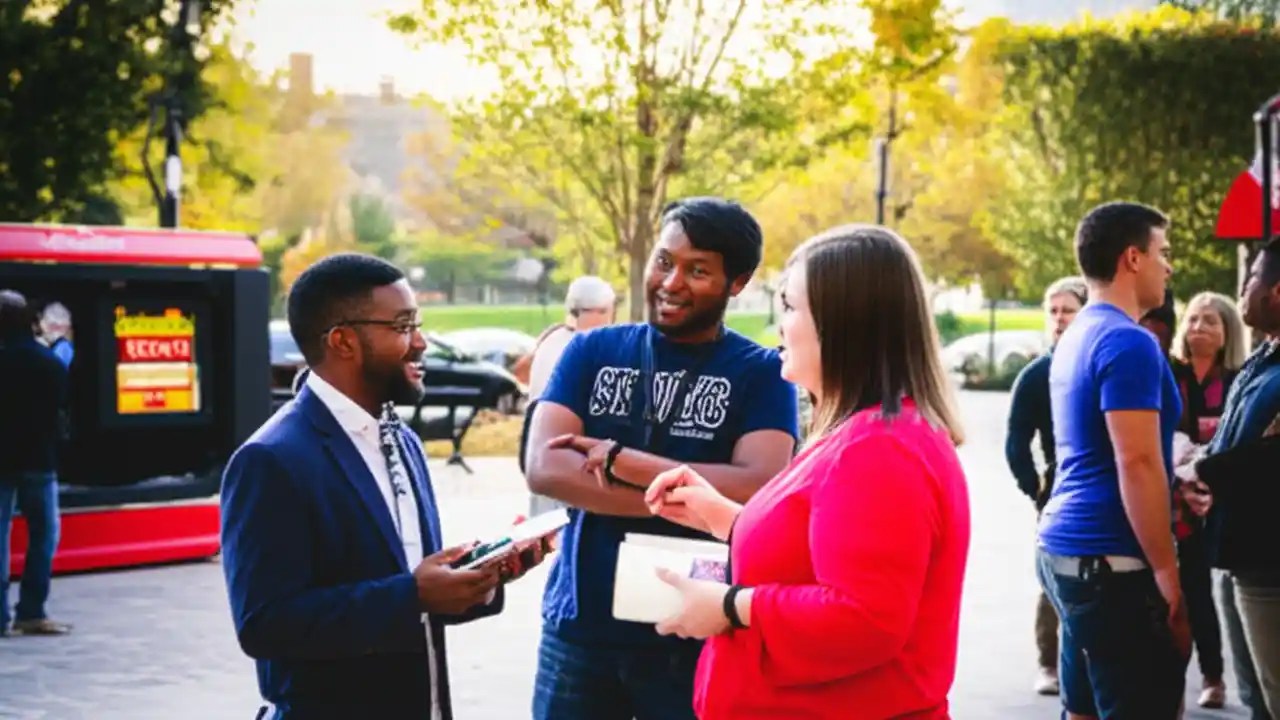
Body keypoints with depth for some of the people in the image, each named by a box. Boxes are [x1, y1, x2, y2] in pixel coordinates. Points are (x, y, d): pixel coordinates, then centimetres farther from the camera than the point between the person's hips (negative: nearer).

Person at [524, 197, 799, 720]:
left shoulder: (762, 372, -3)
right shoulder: (593, 351, 5)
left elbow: (757, 490, -18)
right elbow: (543, 468, -9)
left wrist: (619, 460, -15)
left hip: (696, 636, -2)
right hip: (579, 627, 2)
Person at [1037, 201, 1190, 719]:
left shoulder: (1079, 336, 15)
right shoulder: (1127, 342, -14)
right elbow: (1137, 464, -20)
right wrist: (1168, 573, -18)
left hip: (1067, 548, 10)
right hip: (1111, 560, -10)